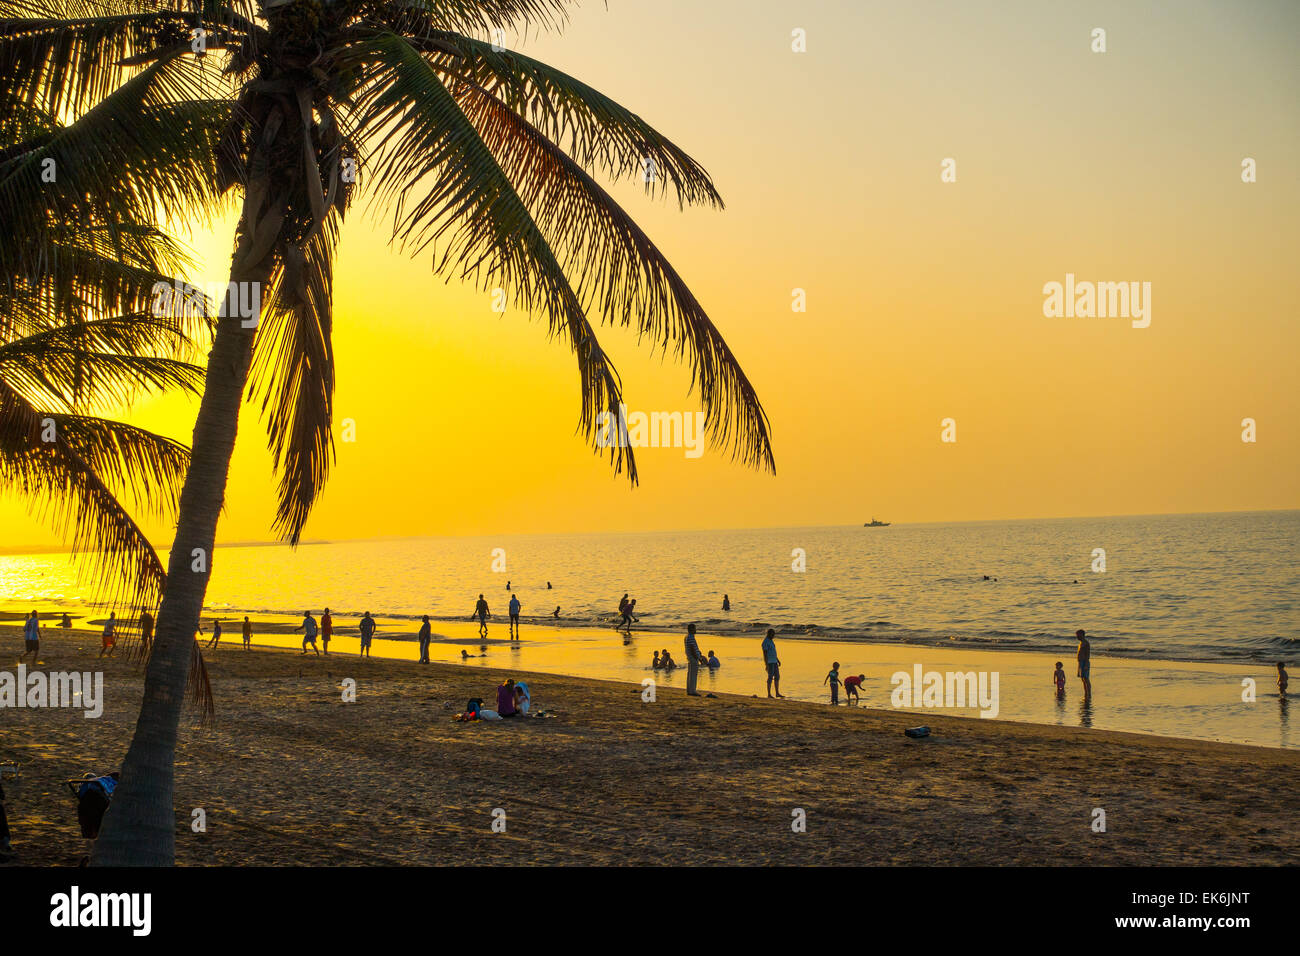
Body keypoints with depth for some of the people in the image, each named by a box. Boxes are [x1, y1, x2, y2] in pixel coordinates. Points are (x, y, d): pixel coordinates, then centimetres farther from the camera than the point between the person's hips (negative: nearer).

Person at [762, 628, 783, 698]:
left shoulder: (771, 641, 14)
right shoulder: (765, 642, -17)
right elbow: (765, 654, -20)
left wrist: (778, 660, 21)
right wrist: (766, 665, -23)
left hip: (774, 661, 10)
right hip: (769, 662, -10)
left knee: (777, 677, 9)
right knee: (770, 678, -6)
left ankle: (777, 693, 14)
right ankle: (769, 694, 0)